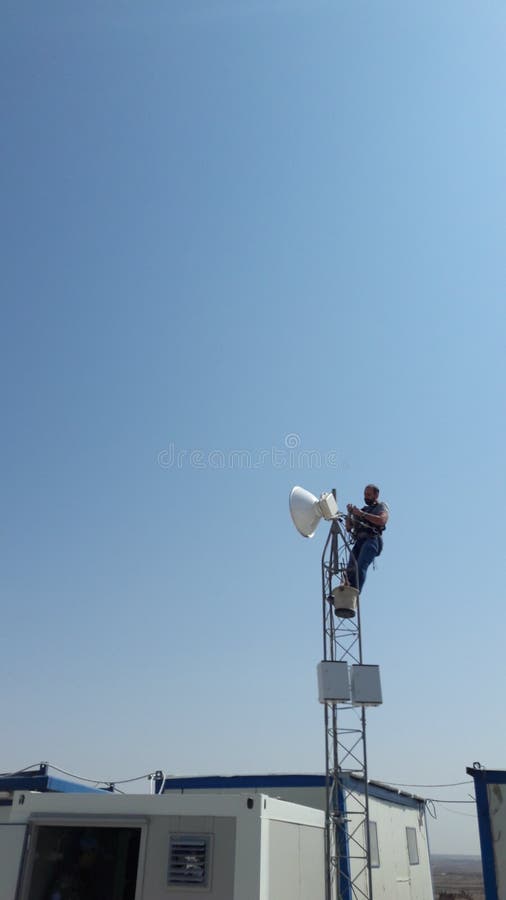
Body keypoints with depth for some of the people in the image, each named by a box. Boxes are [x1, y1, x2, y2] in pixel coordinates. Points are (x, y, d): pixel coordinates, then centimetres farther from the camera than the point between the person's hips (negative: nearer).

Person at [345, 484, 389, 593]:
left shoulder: (381, 507, 17)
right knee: (351, 568, -17)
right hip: (359, 542, 5)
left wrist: (362, 514, -7)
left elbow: (382, 520, -7)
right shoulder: (363, 510, 32)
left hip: (371, 540, -5)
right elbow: (348, 527, 28)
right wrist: (349, 513, 12)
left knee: (361, 567, -26)